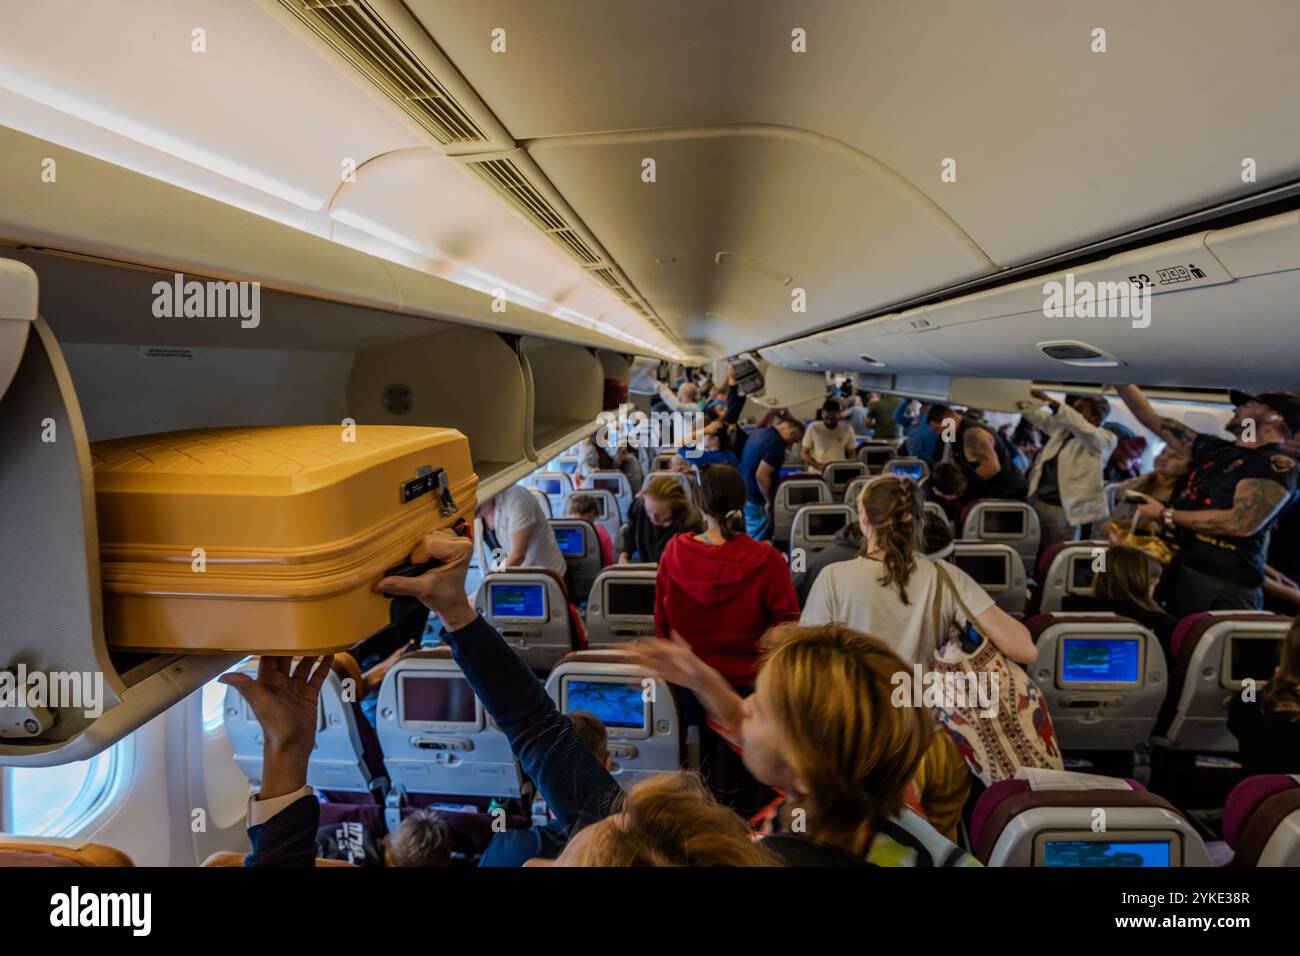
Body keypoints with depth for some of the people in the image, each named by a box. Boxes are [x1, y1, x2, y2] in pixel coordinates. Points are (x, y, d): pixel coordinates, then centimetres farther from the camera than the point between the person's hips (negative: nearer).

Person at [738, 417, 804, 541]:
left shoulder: (758, 433, 8)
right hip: (756, 502, -9)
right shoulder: (777, 443, -20)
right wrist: (770, 501, -17)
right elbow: (761, 475, -27)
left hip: (743, 497, 9)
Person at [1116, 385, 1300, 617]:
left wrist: (1165, 515, -14)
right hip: (1181, 570, 7)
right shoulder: (1214, 449, 13)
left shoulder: (1277, 464, -9)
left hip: (1225, 585, -7)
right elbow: (1152, 419, 17)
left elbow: (1241, 523, -20)